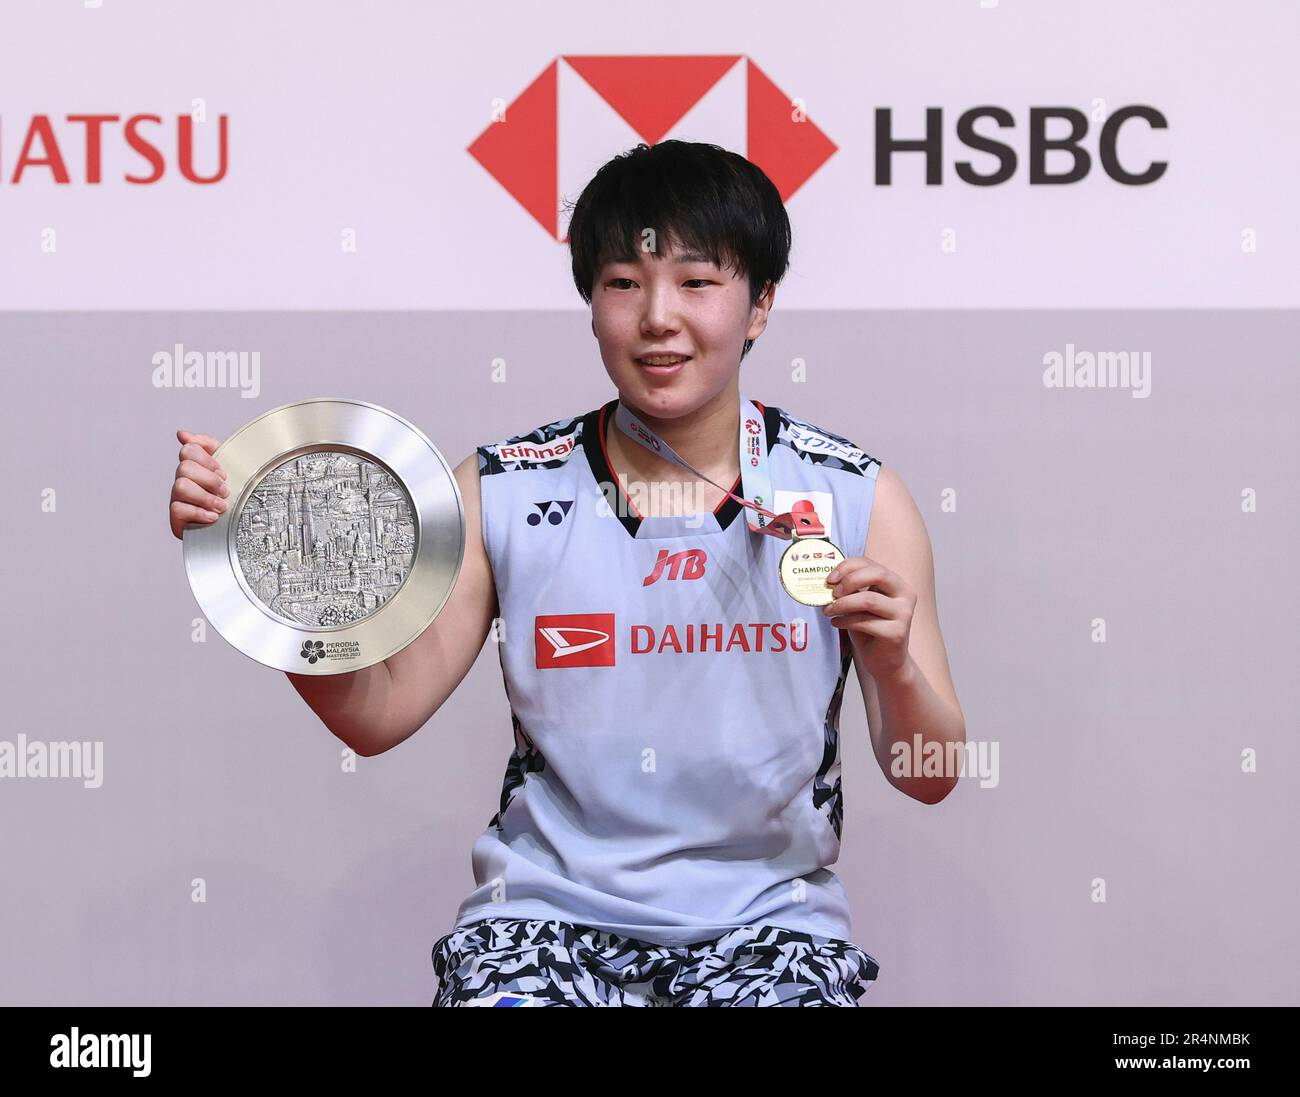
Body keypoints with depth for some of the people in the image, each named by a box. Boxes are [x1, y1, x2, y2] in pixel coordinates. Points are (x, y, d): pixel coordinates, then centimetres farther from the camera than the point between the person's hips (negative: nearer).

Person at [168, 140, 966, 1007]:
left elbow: (929, 779, 0)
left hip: (767, 923, 0)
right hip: (548, 908, 1)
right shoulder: (502, 493, 2)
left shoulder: (856, 498, -1)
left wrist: (893, 668, -22)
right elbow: (379, 715, -1)